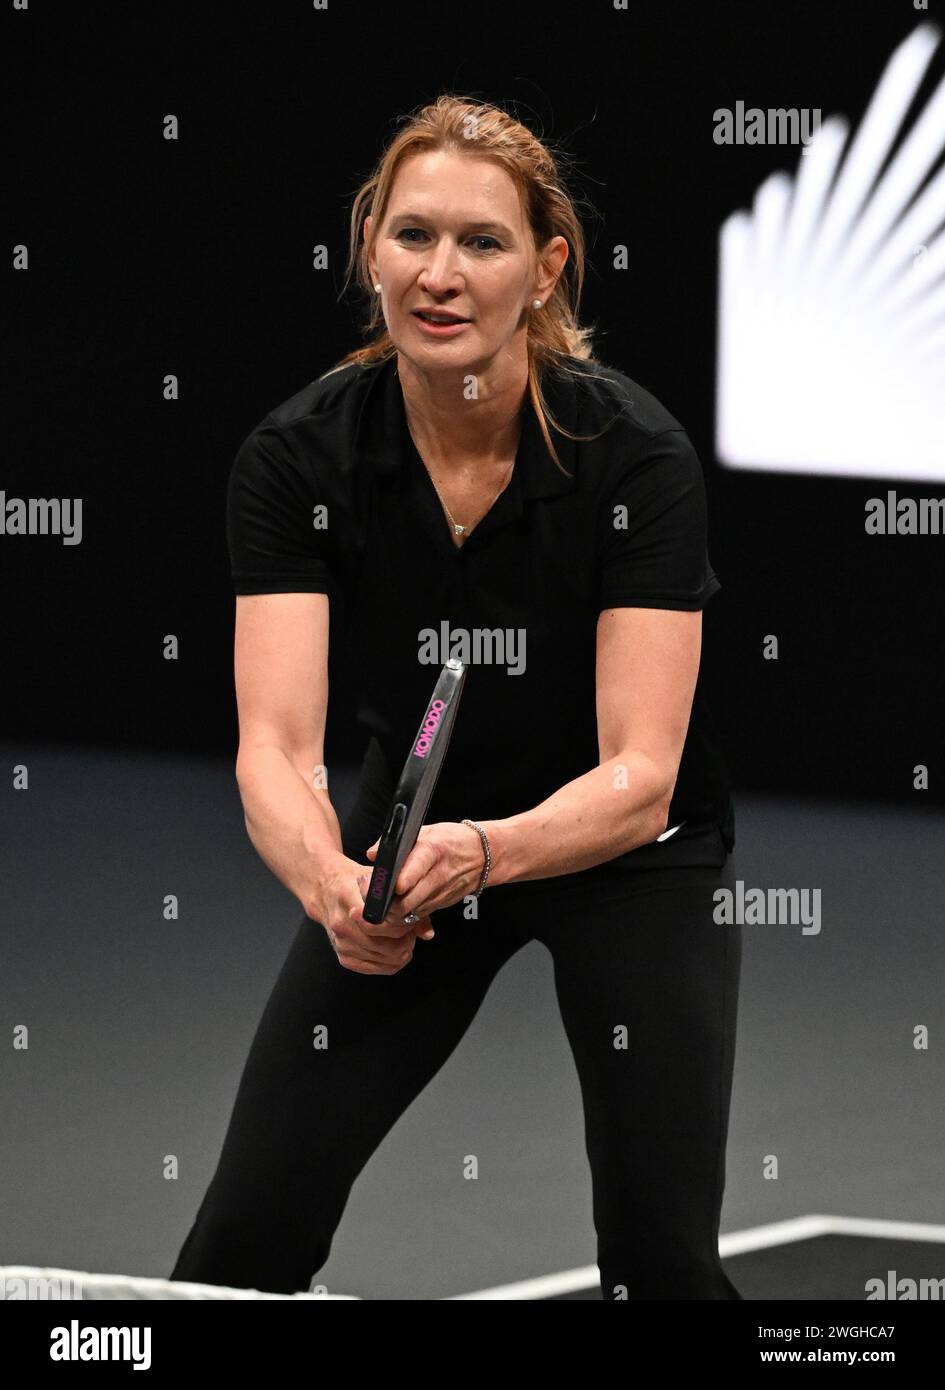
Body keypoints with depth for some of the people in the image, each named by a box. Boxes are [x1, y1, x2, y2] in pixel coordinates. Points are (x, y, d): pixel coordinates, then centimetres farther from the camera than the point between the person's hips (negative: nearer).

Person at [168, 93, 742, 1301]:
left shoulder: (634, 454, -26)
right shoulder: (297, 455, -20)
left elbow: (639, 772, -31)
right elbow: (275, 743, -28)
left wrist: (484, 852, -51)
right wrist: (329, 880, -49)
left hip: (625, 846, -2)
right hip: (410, 829, 2)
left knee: (662, 1257, -13)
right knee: (249, 1230, -8)